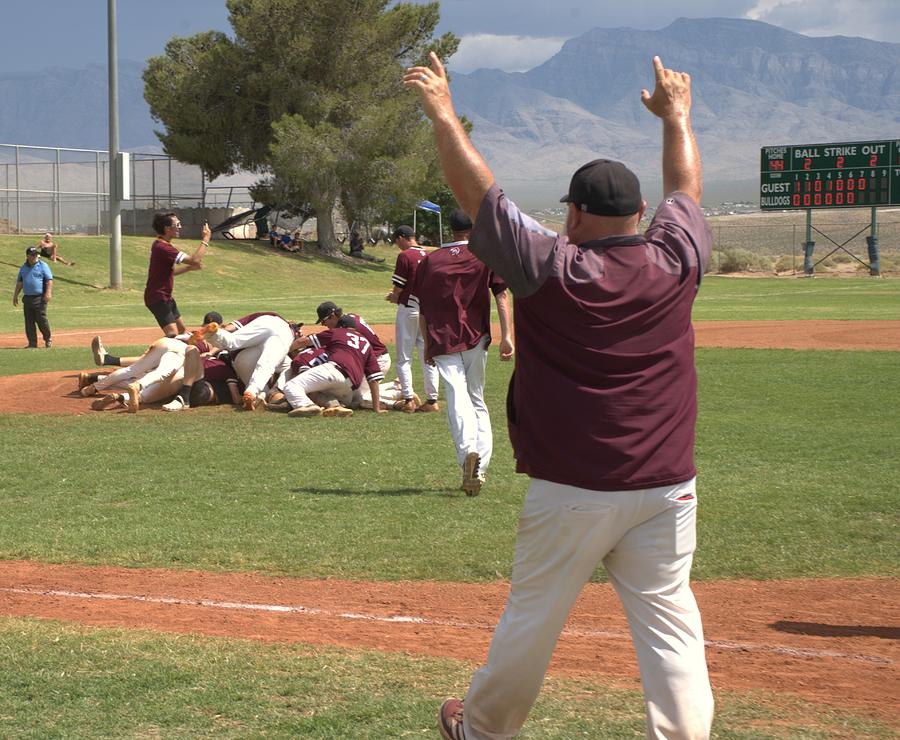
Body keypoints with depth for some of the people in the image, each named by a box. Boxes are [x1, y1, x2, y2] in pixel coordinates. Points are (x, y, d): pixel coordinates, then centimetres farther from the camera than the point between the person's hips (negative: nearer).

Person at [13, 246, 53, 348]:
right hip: (27, 297, 5)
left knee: (41, 319, -7)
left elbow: (49, 280, -7)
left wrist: (48, 292, -20)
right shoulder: (23, 268, 15)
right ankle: (32, 343, 8)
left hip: (40, 297, -5)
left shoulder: (43, 266, 0)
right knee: (29, 321, 3)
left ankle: (48, 339, 9)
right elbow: (19, 283, 21)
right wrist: (15, 295, 15)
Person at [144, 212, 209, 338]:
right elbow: (194, 260, -27)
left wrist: (190, 267, 5)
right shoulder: (162, 247, -24)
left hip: (166, 297, 11)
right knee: (173, 335, -21)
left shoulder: (161, 244, 9)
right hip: (157, 298, -11)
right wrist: (205, 241, -16)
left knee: (181, 330, 22)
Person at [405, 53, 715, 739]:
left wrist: (443, 111, 10)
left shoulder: (551, 268, -9)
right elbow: (686, 188, 19)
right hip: (666, 489, 2)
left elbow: (477, 189, -2)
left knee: (531, 619, 13)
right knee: (671, 625, 2)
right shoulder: (676, 261, -1)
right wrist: (677, 115, 36)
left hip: (569, 494, -2)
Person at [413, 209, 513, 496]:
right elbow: (501, 294, -3)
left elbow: (422, 308, 13)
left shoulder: (429, 261, 12)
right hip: (475, 337, 0)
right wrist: (506, 335, -8)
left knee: (457, 397, -12)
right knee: (477, 399, 12)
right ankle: (480, 466, 2)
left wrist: (428, 344, 21)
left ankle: (468, 450, -37)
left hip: (441, 340, 0)